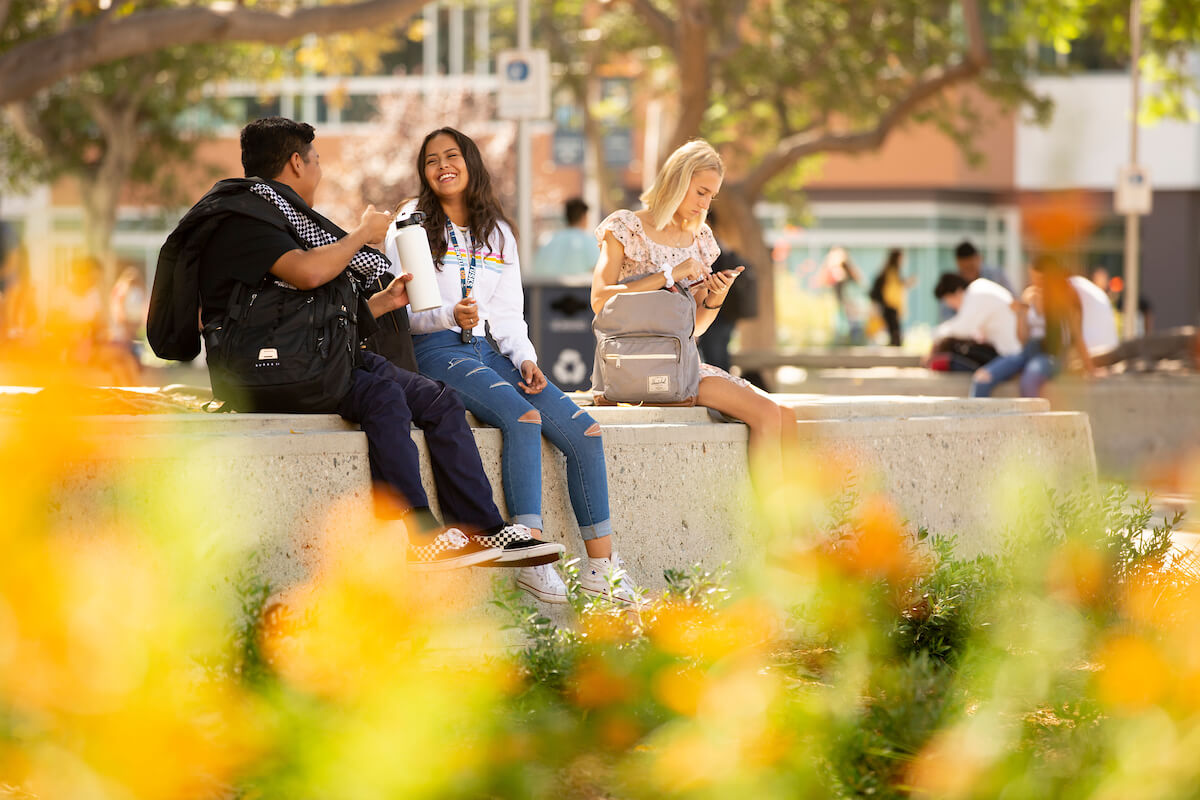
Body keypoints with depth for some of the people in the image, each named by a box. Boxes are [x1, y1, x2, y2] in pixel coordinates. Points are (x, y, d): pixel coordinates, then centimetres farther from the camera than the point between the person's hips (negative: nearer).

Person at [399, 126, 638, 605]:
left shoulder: (498, 233, 20)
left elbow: (509, 312, 15)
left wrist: (525, 358, -4)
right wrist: (450, 315, -20)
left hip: (492, 350, 5)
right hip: (438, 351, -5)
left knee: (583, 429, -16)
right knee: (523, 417, -34)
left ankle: (600, 565, -11)